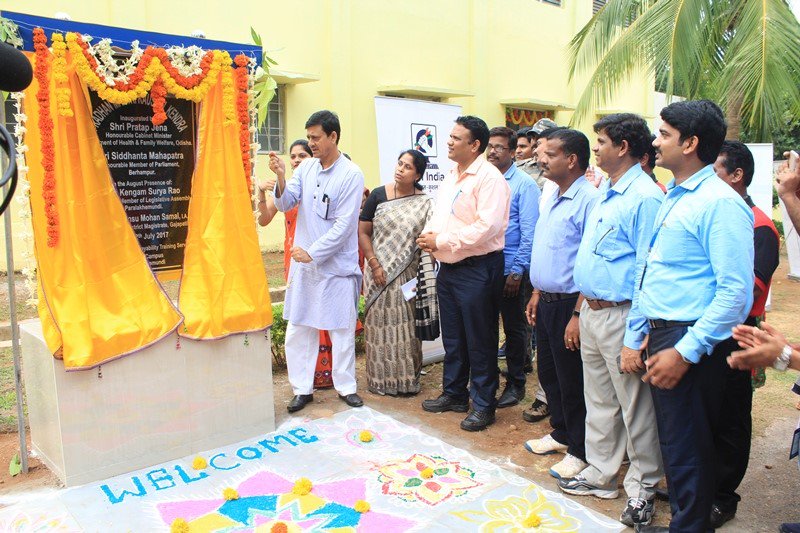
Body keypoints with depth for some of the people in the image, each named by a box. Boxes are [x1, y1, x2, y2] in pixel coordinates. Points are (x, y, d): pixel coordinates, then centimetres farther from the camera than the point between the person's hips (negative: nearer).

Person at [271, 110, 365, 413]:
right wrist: (281, 179, -16)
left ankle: (345, 387, 24)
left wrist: (312, 252, -15)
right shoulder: (306, 167, 5)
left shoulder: (351, 175, -10)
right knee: (298, 330, 9)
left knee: (342, 331, 8)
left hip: (337, 266, -5)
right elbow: (285, 204, 3)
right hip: (303, 262, 5)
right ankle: (303, 389, 22)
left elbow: (344, 225, -14)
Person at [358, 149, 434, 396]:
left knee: (406, 326, 6)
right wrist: (374, 265, -8)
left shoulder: (424, 203, 2)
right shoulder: (378, 195, 0)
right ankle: (381, 379, 17)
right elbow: (362, 232, -1)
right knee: (381, 324, 5)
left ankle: (408, 379, 19)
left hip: (408, 274, 1)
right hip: (380, 273, 0)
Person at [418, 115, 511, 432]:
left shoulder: (489, 178, -14)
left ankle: (483, 405, 17)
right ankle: (454, 394, 33)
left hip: (477, 269, -8)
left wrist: (441, 241, -19)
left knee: (480, 341, 3)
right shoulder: (451, 176, 14)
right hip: (448, 267, 9)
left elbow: (487, 227, -24)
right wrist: (428, 234, -3)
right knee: (452, 337, 18)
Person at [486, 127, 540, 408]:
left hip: (509, 270, -5)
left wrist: (518, 271, -15)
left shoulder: (524, 184, -8)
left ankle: (515, 384, 22)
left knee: (514, 328, 8)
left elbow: (529, 232, -12)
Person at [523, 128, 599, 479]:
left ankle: (580, 451, 22)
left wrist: (578, 315, -23)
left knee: (572, 381, 5)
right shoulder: (550, 197, 11)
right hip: (546, 301, 9)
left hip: (569, 303, -9)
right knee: (548, 372, 20)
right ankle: (561, 433, 39)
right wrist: (537, 294, 17)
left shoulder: (589, 199, -19)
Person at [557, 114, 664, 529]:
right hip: (591, 312, 9)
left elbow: (647, 274, -20)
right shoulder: (605, 192, 12)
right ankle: (601, 474, 35)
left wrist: (635, 339, -21)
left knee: (636, 408, 7)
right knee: (599, 402, 19)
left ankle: (642, 486, 26)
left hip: (621, 316, -9)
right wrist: (582, 308, 17)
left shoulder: (644, 197, -17)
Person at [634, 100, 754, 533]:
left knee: (685, 448, 4)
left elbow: (736, 293, -22)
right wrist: (646, 332, 17)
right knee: (673, 441, 21)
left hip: (691, 342, -9)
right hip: (662, 336, 9)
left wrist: (686, 351, -22)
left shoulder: (720, 203, -16)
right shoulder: (673, 197, 13)